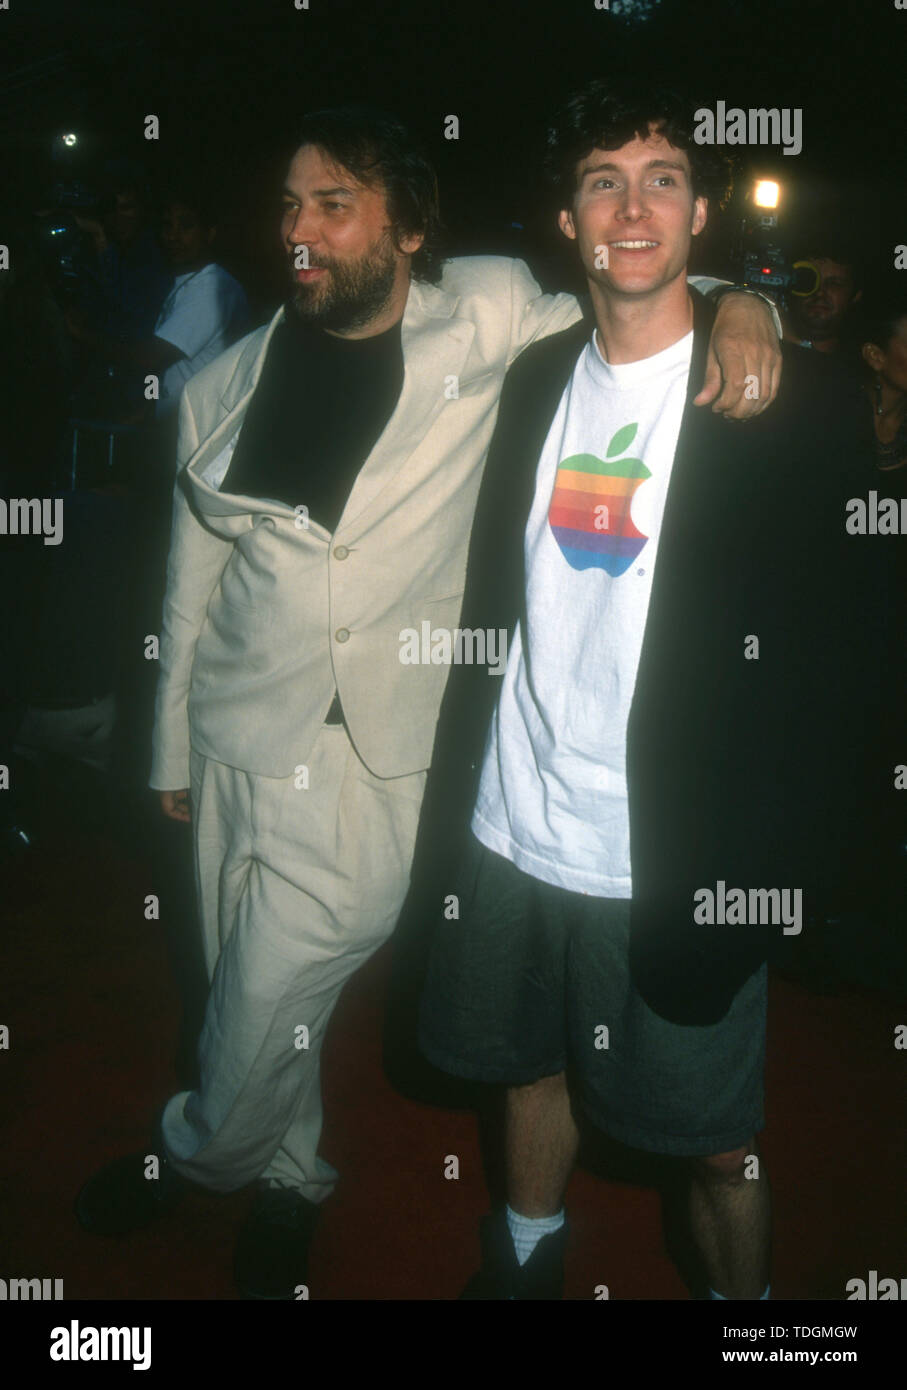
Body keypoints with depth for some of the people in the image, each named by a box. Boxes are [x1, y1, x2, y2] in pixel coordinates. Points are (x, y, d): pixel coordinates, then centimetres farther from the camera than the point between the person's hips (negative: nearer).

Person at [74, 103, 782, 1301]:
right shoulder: (226, 388, 4)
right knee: (264, 987, 14)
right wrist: (172, 747, 17)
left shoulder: (485, 317, -4)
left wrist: (738, 303, -15)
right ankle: (289, 1176, 42)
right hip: (248, 739, 3)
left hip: (387, 748, -3)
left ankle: (196, 1157, 33)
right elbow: (192, 582, 11)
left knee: (273, 990, 0)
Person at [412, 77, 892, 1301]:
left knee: (716, 1142, 9)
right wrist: (453, 802, 8)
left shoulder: (790, 401, -8)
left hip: (671, 866, -4)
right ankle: (526, 1251, 48)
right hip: (512, 834, 5)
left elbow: (834, 650, -7)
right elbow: (492, 603, 10)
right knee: (532, 1066, 22)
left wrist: (780, 869, -11)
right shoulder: (534, 382, 6)